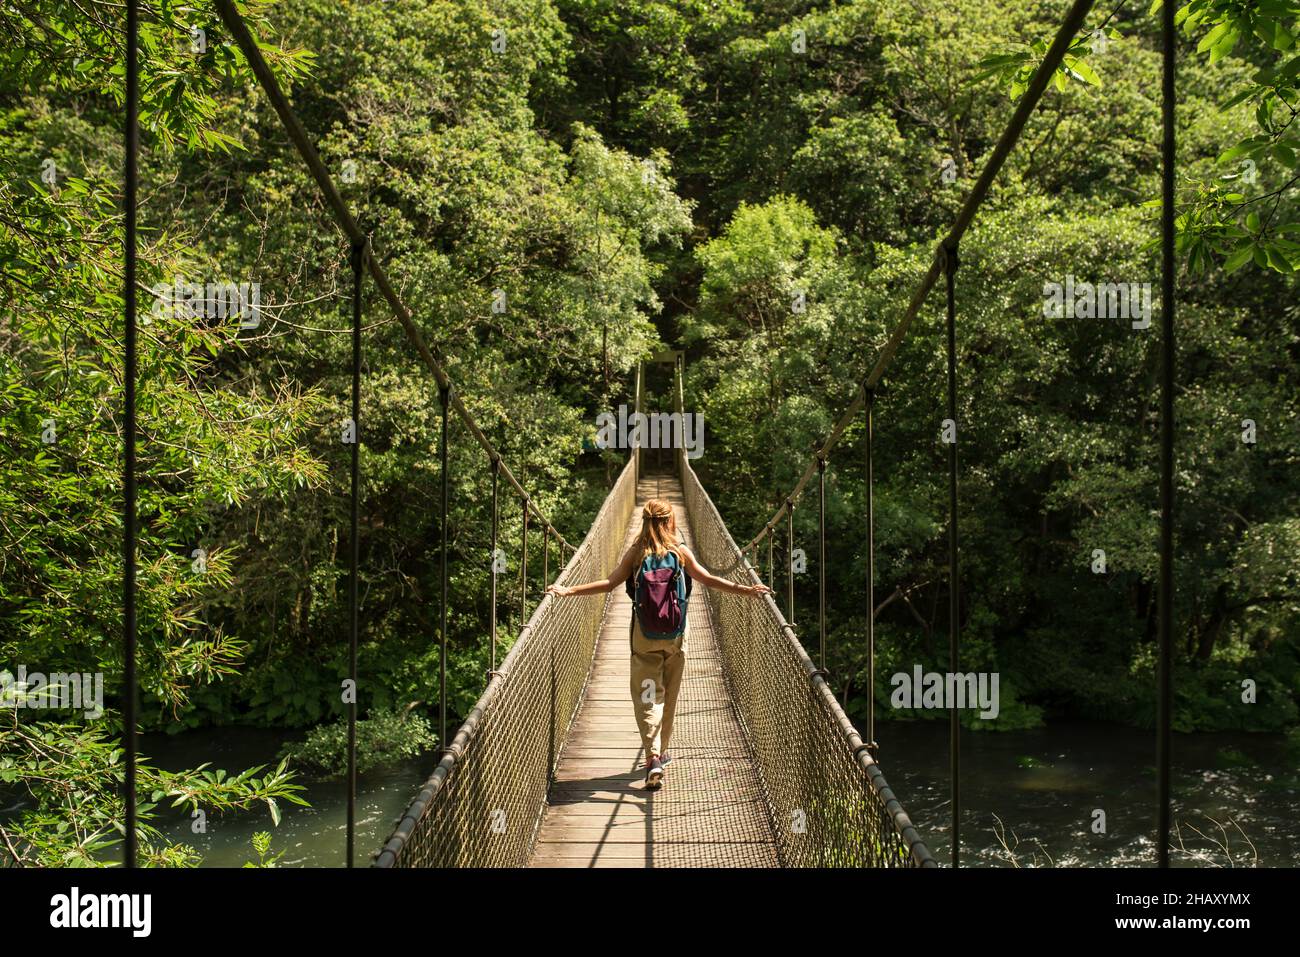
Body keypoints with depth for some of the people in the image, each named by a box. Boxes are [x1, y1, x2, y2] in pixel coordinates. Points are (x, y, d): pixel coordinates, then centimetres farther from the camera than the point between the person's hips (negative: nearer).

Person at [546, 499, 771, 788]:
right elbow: (708, 580, -2)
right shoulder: (681, 551, -2)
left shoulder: (636, 552, -3)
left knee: (646, 694, 0)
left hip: (644, 633, -1)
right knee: (669, 694, 15)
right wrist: (747, 590, 6)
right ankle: (661, 752, 27)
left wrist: (568, 590, -7)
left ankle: (652, 757, -16)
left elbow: (609, 583, -10)